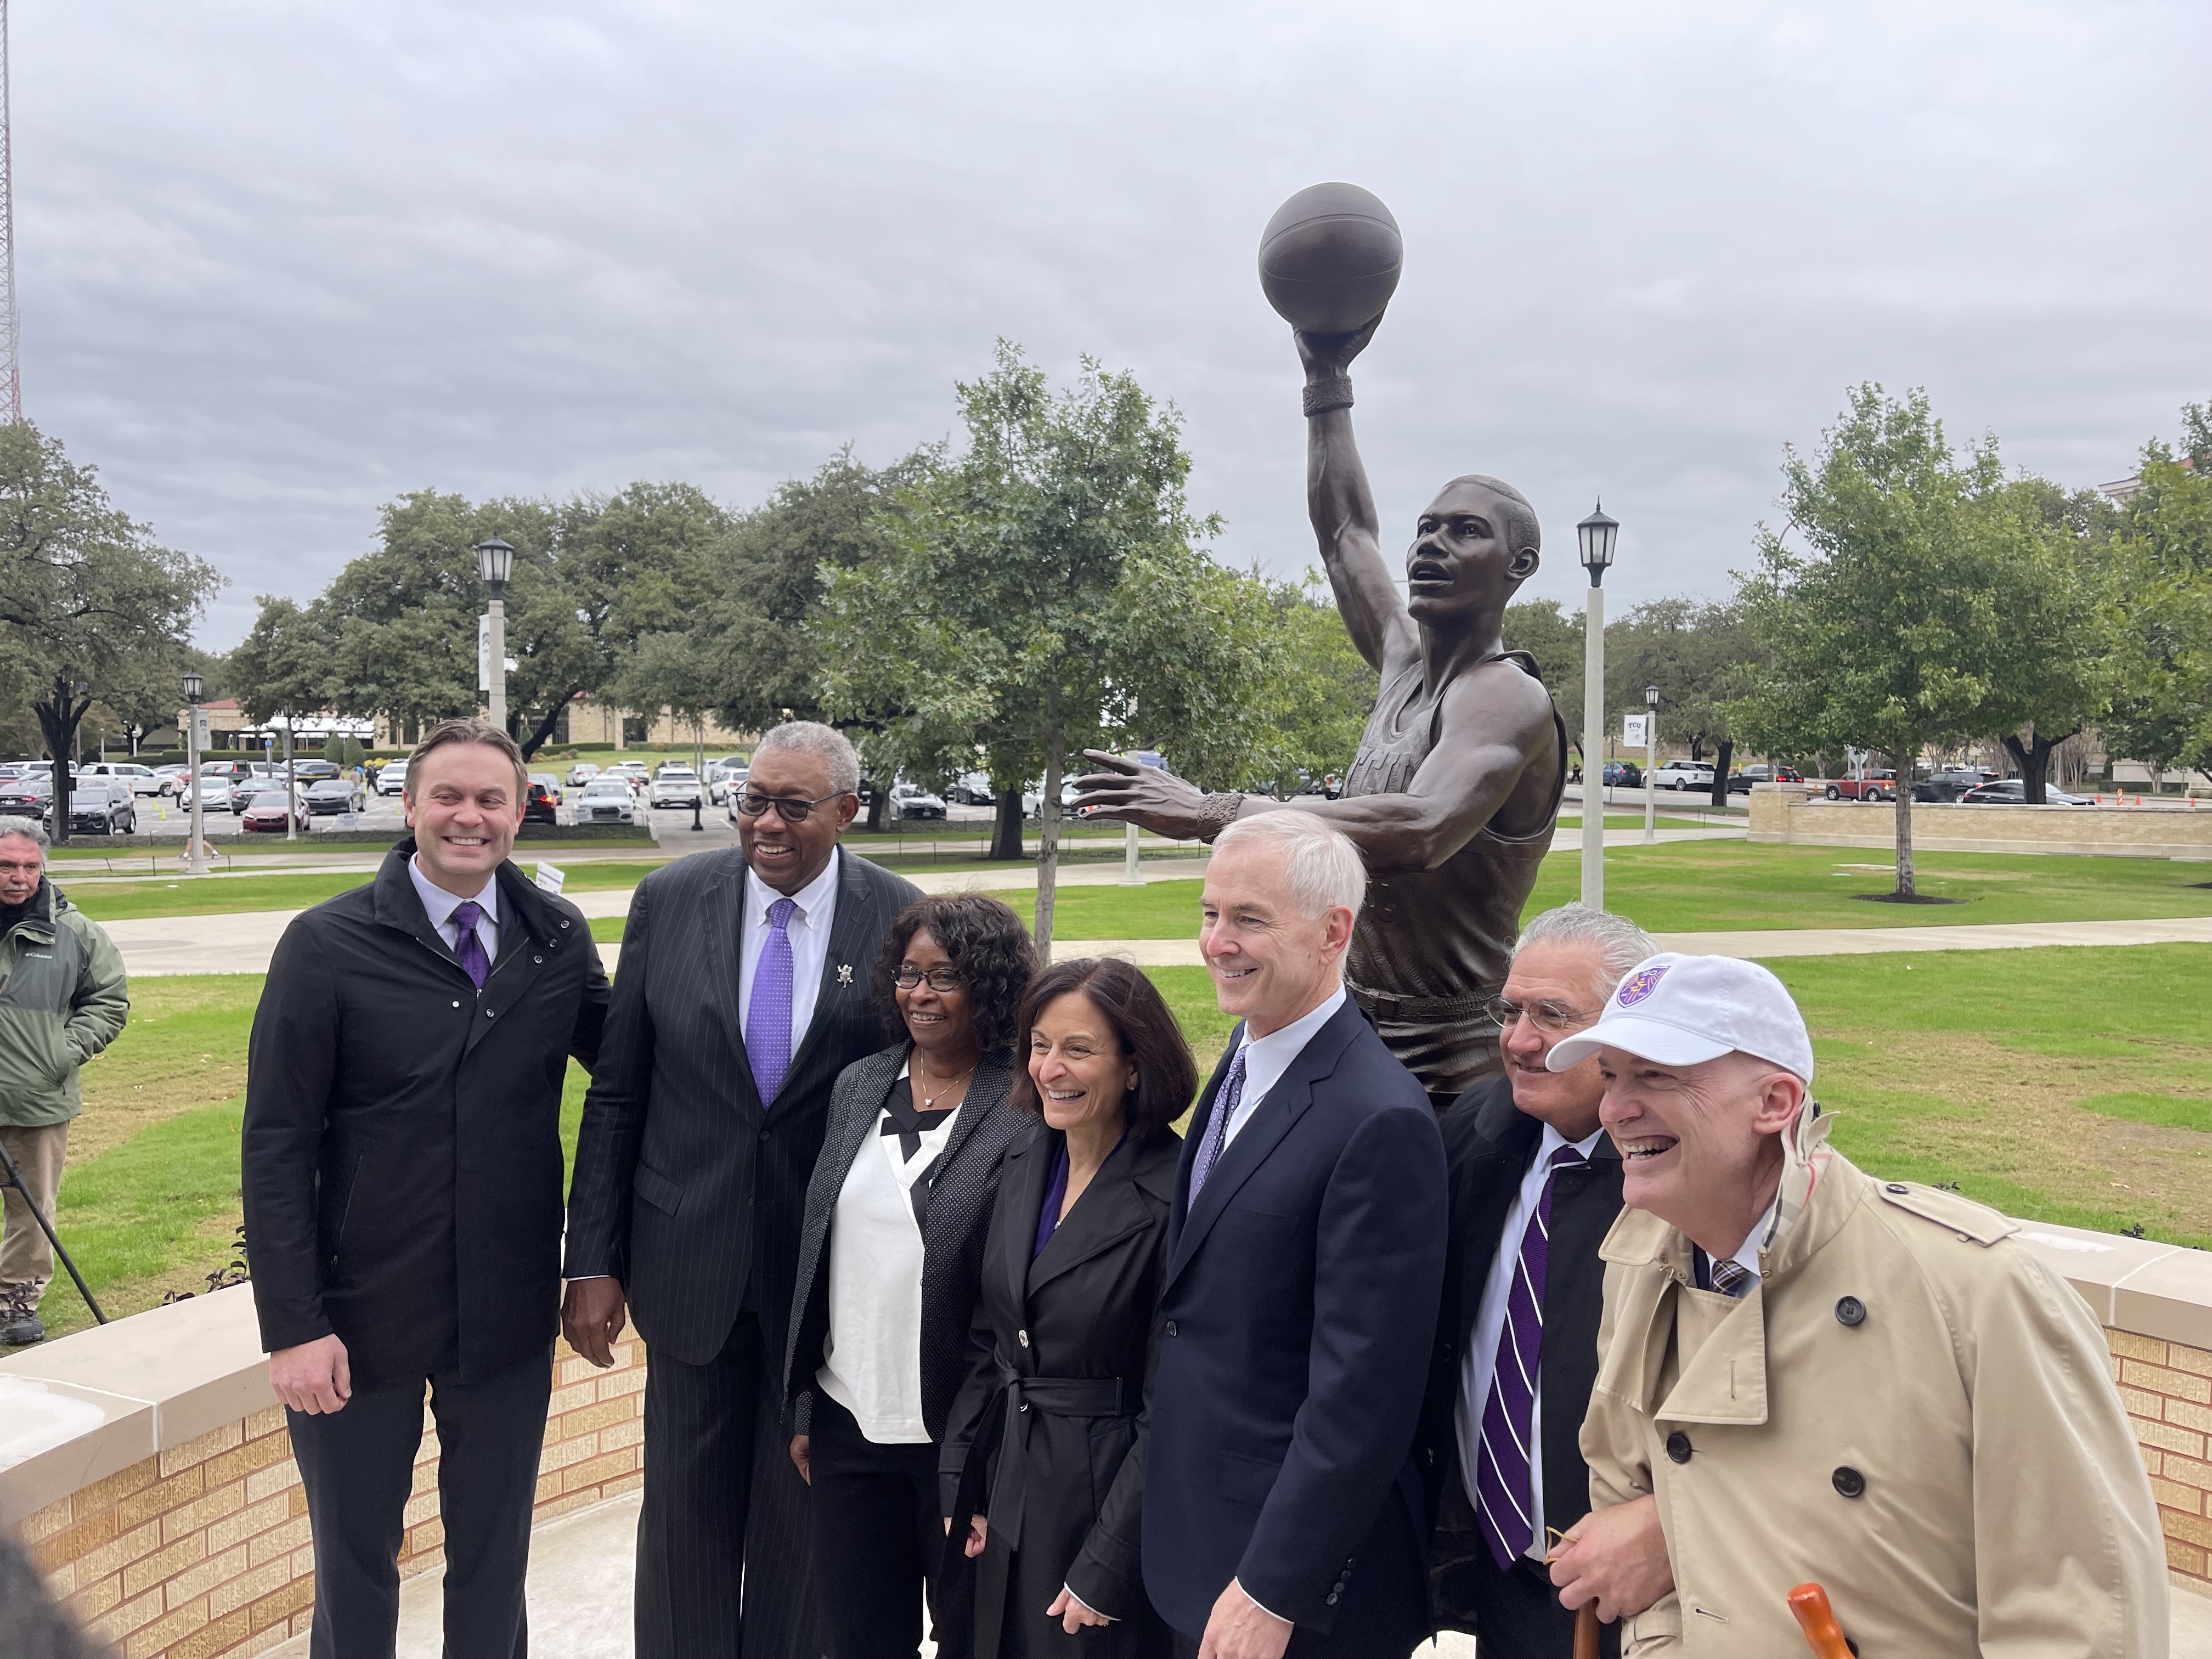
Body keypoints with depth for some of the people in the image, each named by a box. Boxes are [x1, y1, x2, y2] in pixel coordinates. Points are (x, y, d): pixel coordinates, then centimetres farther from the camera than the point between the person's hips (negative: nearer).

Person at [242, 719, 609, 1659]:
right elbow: (276, 1146, -10)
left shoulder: (560, 938, -2)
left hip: (510, 1317, 2)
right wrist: (292, 1326, -13)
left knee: (494, 1558, 19)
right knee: (356, 1558, 18)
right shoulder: (326, 945, -10)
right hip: (361, 1317, -2)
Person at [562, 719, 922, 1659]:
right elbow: (617, 1095, 0)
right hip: (692, 1258, 1)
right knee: (685, 1510, 15)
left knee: (801, 1518, 16)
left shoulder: (902, 920, -9)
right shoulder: (669, 901, -5)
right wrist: (593, 1261, -2)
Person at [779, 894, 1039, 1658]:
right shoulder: (858, 1087, 4)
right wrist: (804, 1408, 11)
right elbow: (818, 1255, 9)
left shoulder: (1027, 1114, -14)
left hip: (962, 1435, -5)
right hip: (849, 1424, 5)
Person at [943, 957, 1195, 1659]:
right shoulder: (1024, 1166, 0)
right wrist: (961, 1484, 6)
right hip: (1010, 1490, 6)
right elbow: (988, 1340, 9)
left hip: (1109, 1490, -6)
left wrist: (1105, 1569, -14)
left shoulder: (1173, 1199, -21)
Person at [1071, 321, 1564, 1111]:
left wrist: (1210, 812, -35)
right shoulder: (1404, 665, 10)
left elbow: (1422, 829, -32)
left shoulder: (1507, 698, -13)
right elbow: (1346, 530, 23)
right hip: (1357, 1036, 7)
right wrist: (1327, 379, 26)